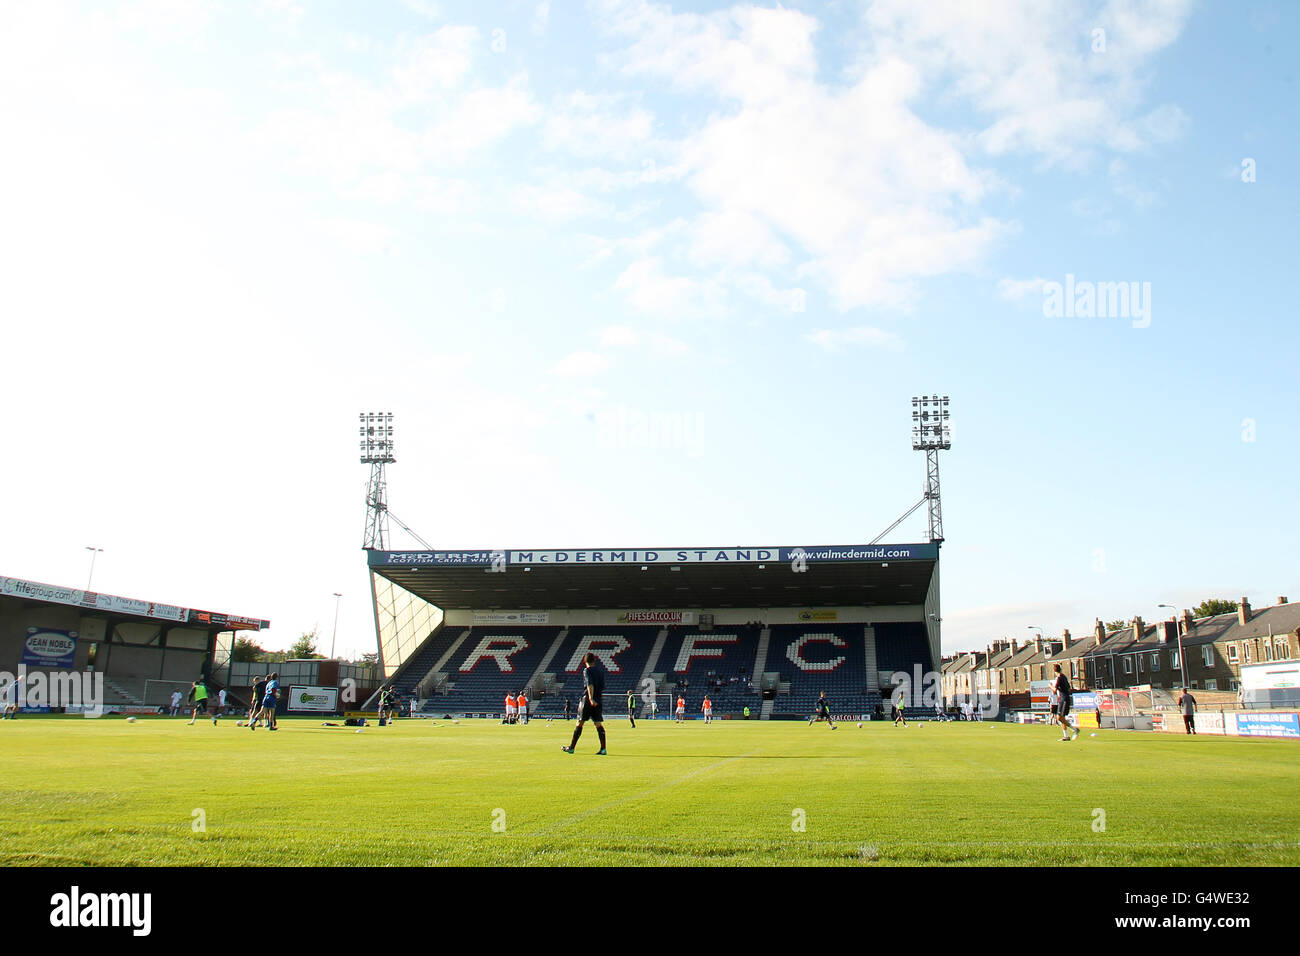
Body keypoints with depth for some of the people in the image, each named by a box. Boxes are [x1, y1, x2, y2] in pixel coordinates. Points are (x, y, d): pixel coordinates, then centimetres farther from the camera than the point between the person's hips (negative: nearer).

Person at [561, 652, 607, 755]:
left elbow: (590, 685, -22)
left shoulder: (587, 670, -6)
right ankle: (603, 749, -6)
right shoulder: (601, 670, 12)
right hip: (598, 701, 5)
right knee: (599, 724, 3)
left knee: (579, 723, 1)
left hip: (588, 700, -5)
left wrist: (591, 698, -31)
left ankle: (572, 747, 6)